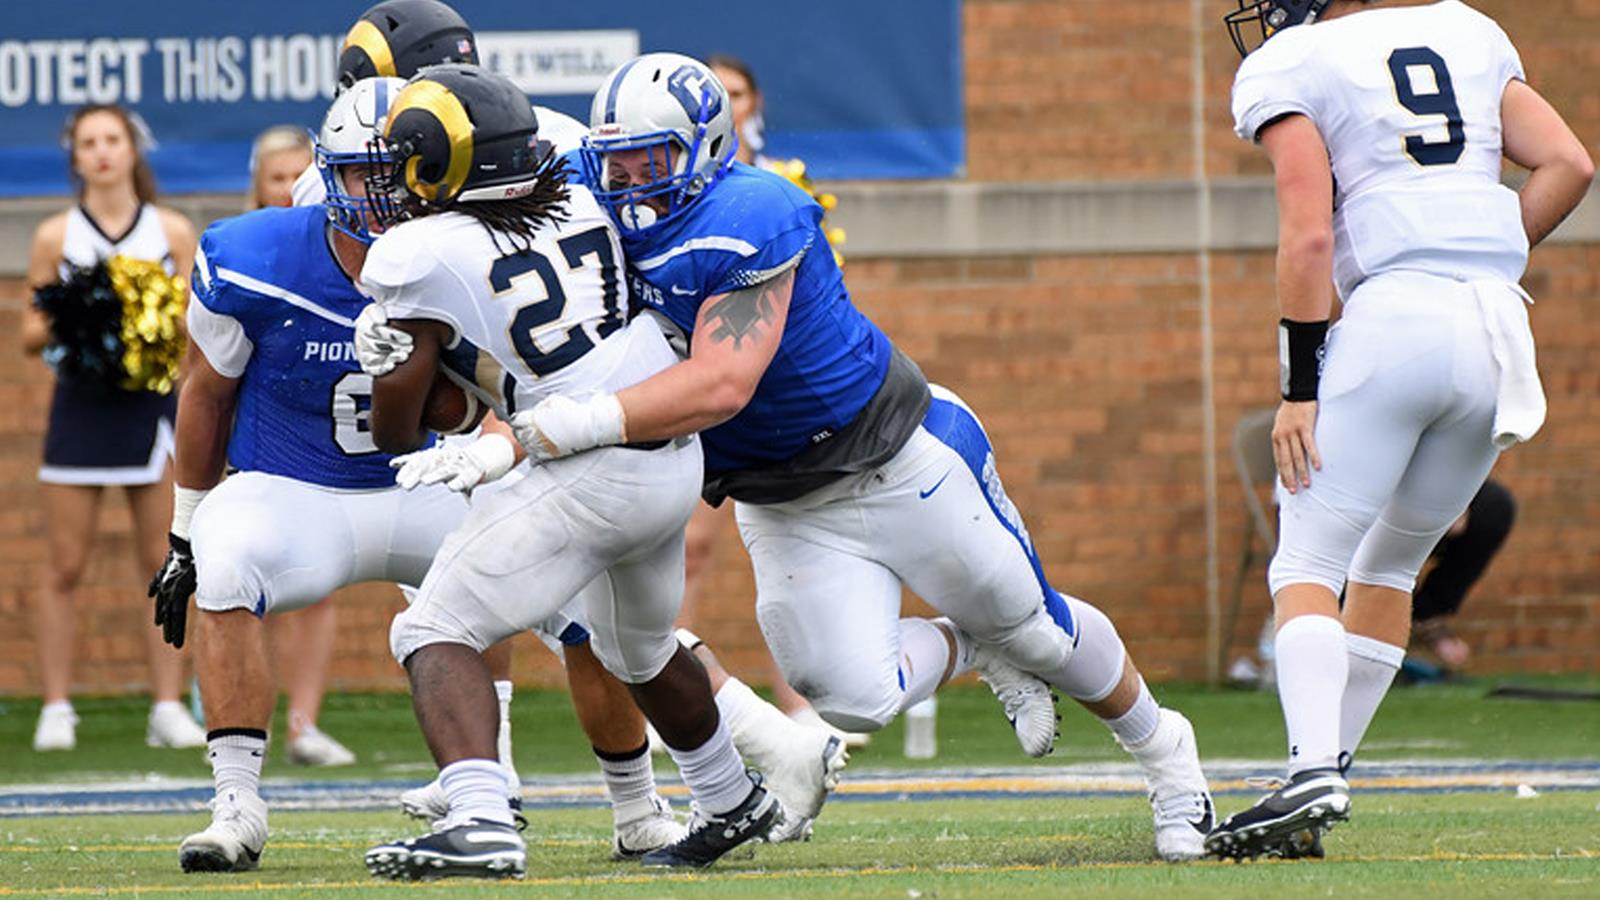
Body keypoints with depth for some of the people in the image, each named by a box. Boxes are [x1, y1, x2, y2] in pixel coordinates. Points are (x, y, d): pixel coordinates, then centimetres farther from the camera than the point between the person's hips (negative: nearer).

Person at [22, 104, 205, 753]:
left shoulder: (172, 232, 7)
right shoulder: (55, 236, 6)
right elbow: (30, 335, 7)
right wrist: (60, 324, -13)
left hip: (150, 405, 1)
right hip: (81, 402, -1)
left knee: (164, 564, -1)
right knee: (65, 566, -1)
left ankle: (168, 707, 3)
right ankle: (56, 710, 4)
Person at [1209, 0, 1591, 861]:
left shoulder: (1289, 69, 2)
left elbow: (1308, 235, -8)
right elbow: (1567, 164, 12)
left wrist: (1299, 389, -6)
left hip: (1395, 316, -6)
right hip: (1498, 331, 6)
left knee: (1306, 566, -1)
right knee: (1386, 562, 20)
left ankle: (1313, 774, -22)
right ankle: (1321, 781, 19)